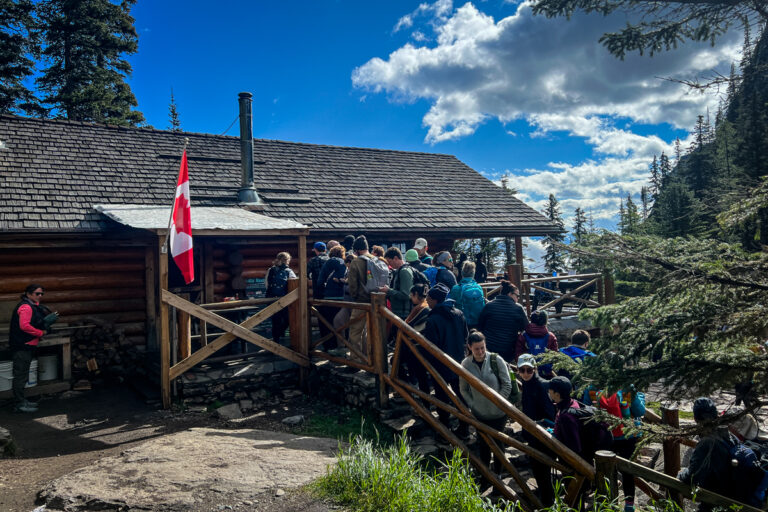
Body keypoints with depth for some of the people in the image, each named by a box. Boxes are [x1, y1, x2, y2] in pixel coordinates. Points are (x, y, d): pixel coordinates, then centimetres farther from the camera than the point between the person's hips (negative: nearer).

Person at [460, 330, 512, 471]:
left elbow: (507, 385, -9)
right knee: (483, 444, 14)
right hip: (480, 414, 1)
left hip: (498, 413, -1)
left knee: (497, 443, 14)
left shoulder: (496, 360, -16)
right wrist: (472, 405, -5)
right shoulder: (465, 364, -10)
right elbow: (463, 389, 3)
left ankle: (497, 471, 37)